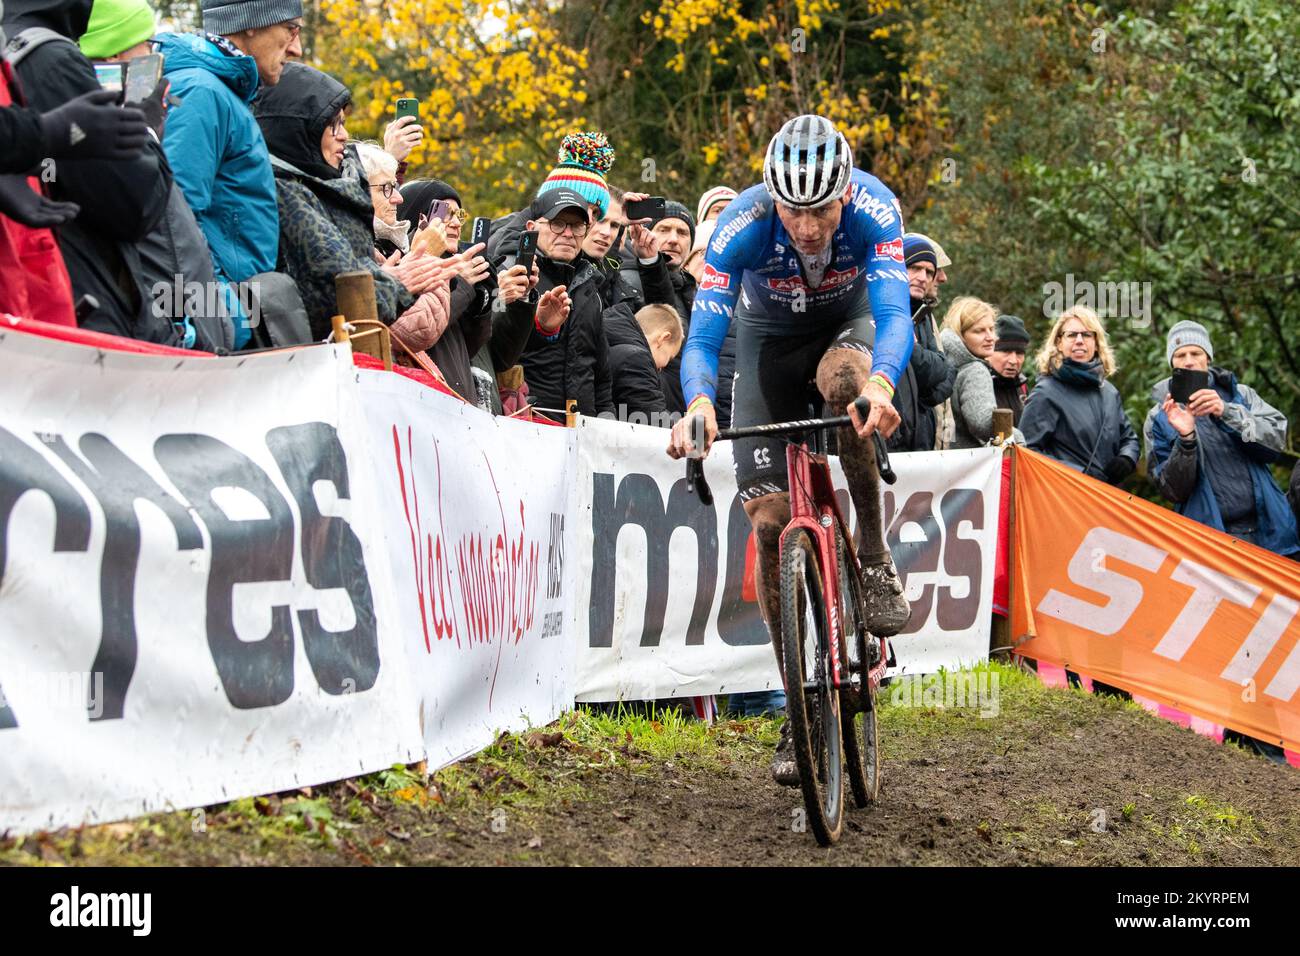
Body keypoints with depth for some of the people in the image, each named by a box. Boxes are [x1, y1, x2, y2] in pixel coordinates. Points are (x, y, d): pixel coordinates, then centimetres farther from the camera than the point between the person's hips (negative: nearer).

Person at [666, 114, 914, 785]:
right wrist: (699, 403, -56)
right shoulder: (742, 226, -32)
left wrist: (881, 384, -63)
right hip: (770, 334, 1)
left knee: (845, 379, -39)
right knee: (770, 519, -9)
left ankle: (875, 560, -22)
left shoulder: (873, 209, -33)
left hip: (849, 320, 0)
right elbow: (703, 335, -35)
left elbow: (893, 313, -42)